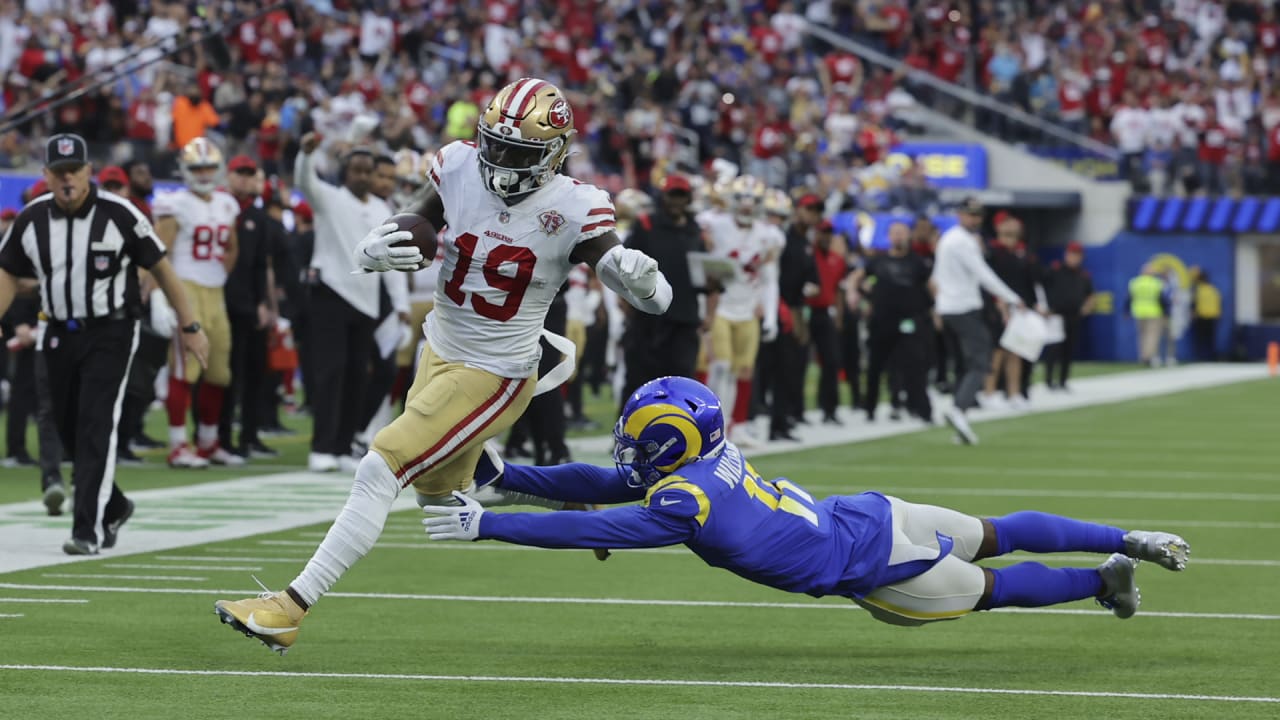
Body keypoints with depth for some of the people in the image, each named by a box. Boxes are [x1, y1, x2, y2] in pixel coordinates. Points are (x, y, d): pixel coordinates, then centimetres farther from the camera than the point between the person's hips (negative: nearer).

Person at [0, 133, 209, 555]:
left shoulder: (118, 214, -11)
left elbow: (160, 268, -4)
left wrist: (189, 327, -2)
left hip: (110, 334, -5)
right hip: (60, 334, 5)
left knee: (96, 427, -13)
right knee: (69, 430, 10)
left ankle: (89, 530, -13)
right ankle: (112, 507, 32)